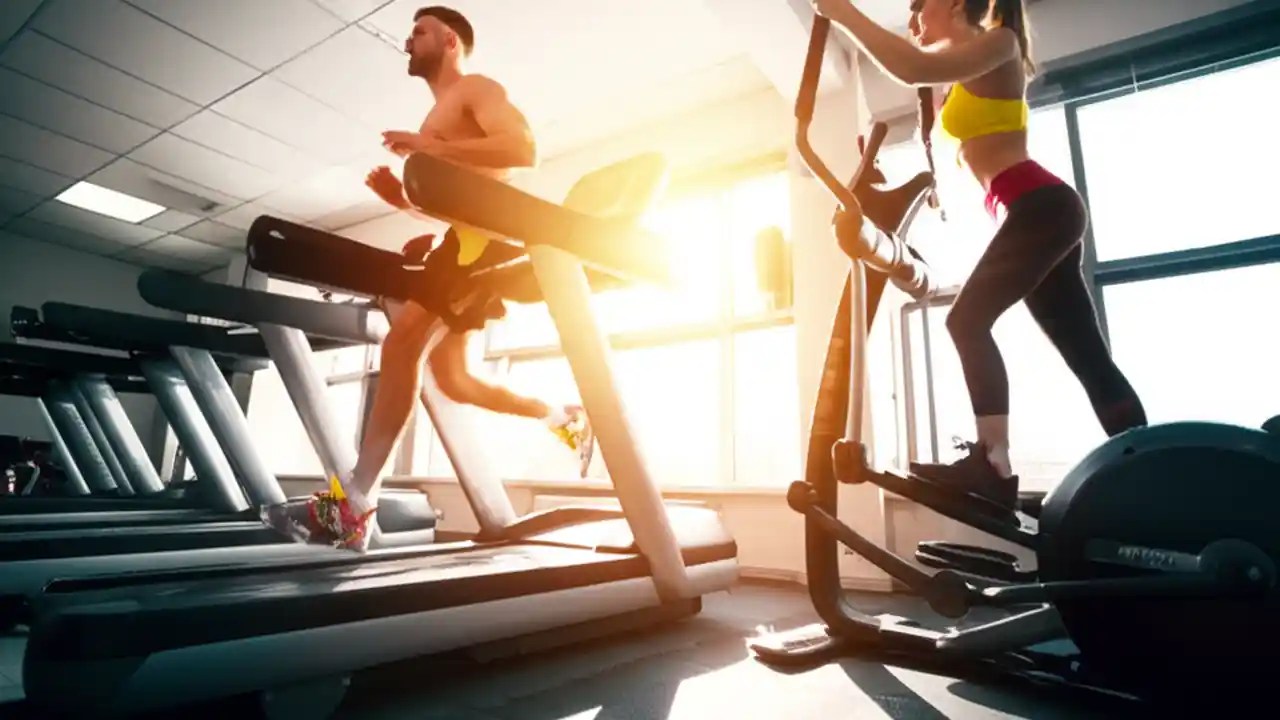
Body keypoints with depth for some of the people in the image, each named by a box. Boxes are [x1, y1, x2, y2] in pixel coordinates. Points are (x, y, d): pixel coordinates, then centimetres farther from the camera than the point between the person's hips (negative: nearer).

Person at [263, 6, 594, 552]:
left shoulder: (477, 89, 7)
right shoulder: (437, 120, 31)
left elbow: (523, 149, -13)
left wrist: (430, 148, -16)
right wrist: (400, 198, 9)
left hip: (485, 236, -10)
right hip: (460, 242, 10)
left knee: (403, 336, -26)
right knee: (449, 378, 5)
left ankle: (353, 506, -26)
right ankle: (566, 419, 21)